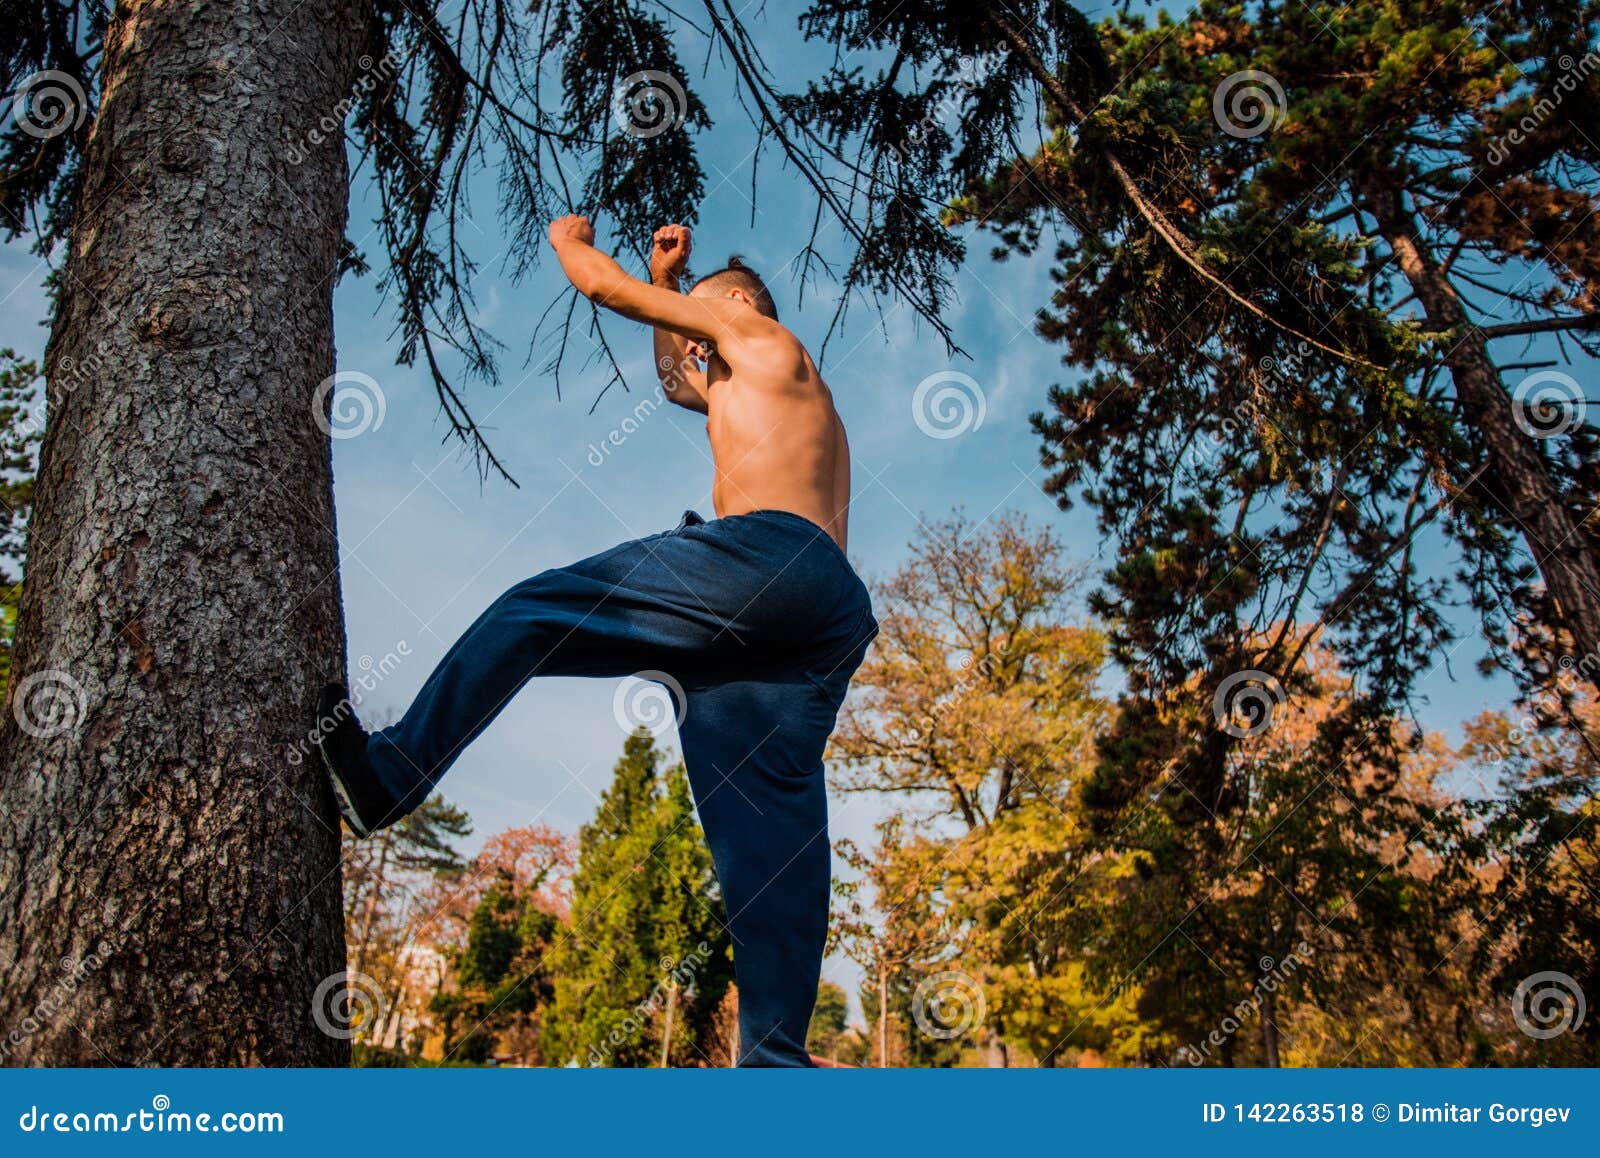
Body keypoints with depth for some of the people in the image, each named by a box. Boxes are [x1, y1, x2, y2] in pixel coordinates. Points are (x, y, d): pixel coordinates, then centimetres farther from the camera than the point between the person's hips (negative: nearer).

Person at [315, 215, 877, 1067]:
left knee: (531, 612, -2)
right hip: (831, 622, 9)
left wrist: (569, 239, 37)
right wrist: (662, 279, 55)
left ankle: (390, 774, 2)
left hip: (770, 552, -9)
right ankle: (775, 1056, -5)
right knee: (771, 827, -1)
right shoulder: (765, 392, 41)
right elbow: (676, 380, 58)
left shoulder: (761, 334, 16)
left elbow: (602, 287, 15)